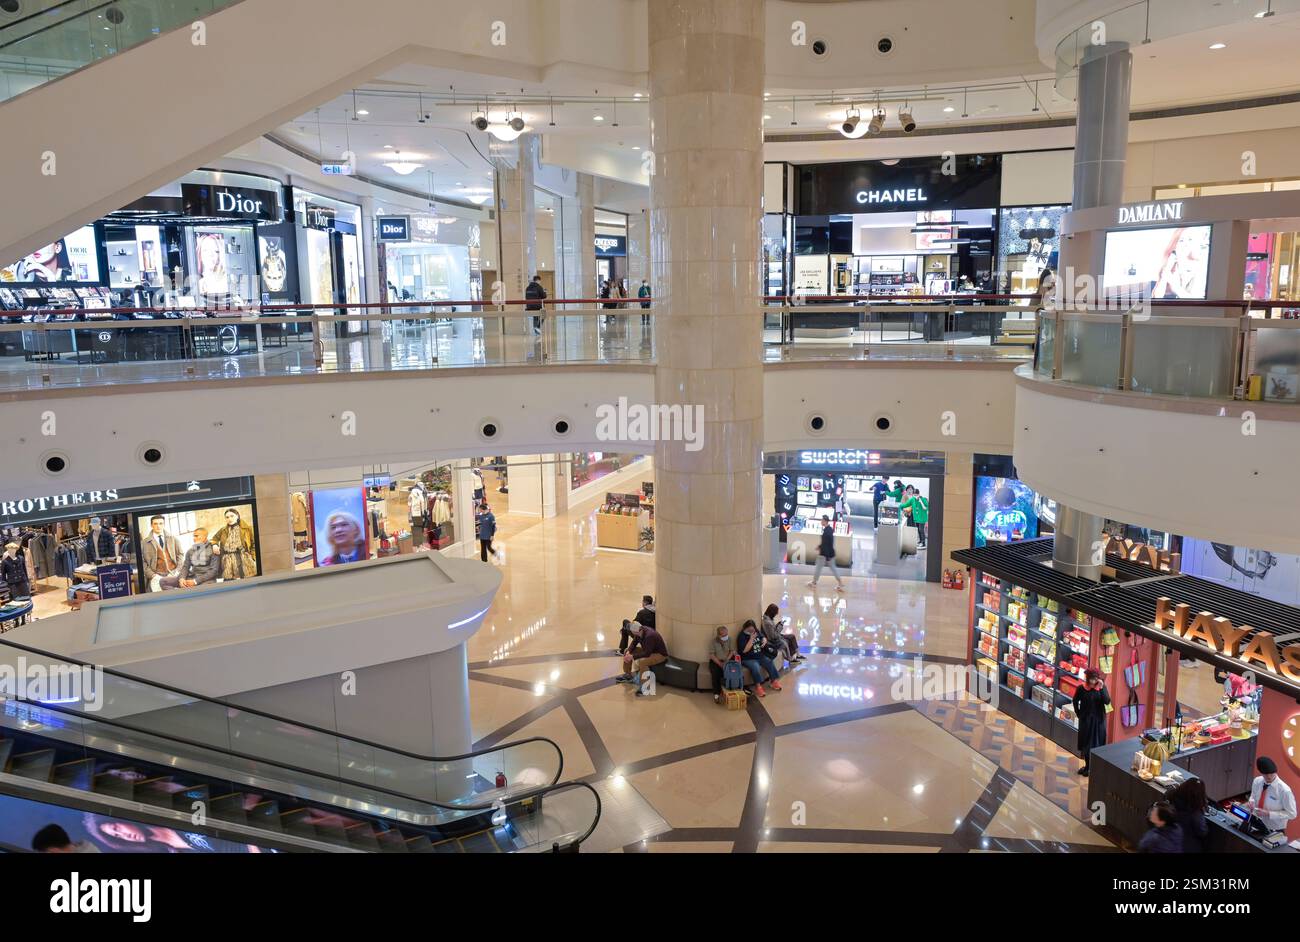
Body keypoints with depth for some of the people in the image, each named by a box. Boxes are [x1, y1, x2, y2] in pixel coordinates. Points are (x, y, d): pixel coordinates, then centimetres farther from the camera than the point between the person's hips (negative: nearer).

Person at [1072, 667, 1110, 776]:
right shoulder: (1081, 688, -8)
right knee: (1086, 742, 8)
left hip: (1098, 719, 0)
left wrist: (1102, 688, -28)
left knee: (1097, 743, 5)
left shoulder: (1102, 687, -7)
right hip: (1085, 719, 0)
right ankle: (1088, 766, 22)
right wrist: (1078, 714, 5)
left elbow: (1107, 702, -20)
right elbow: (1075, 701, 8)